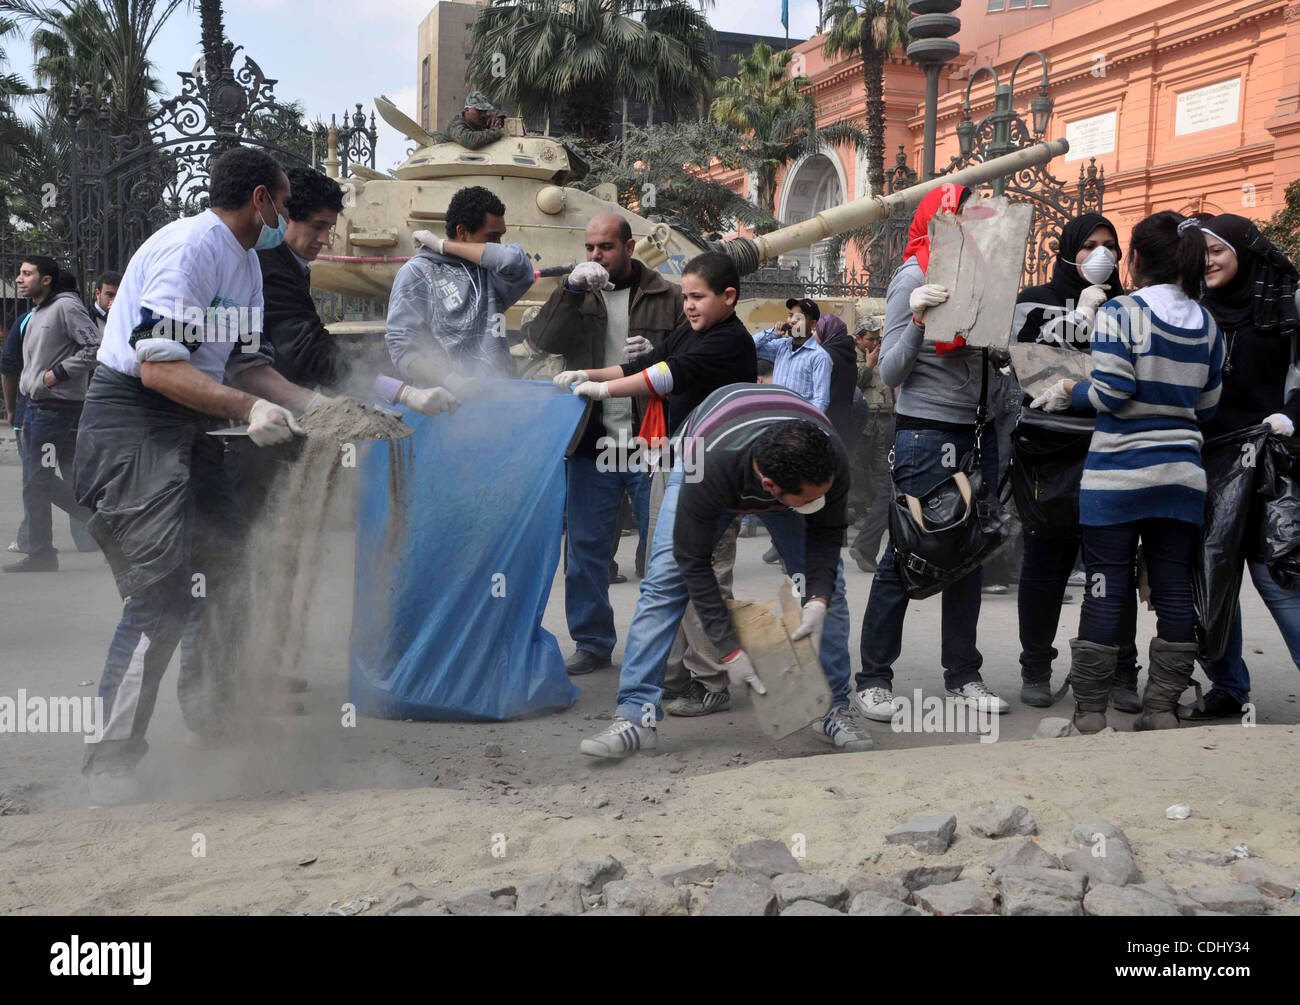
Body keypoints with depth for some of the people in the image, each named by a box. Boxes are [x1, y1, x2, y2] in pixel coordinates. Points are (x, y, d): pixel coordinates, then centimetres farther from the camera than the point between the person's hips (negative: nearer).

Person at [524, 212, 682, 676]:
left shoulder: (665, 297, 3)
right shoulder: (576, 294, 9)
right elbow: (541, 339, -7)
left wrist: (657, 355, -15)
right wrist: (571, 290, -20)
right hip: (592, 444, 3)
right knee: (586, 547, 9)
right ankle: (592, 642, 21)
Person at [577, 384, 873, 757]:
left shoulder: (831, 461, -38)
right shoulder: (709, 469, -46)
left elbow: (826, 535, -18)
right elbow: (693, 562, -33)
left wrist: (818, 602, -34)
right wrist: (730, 649, -33)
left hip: (792, 467, 3)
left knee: (829, 582, -9)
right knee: (664, 581, -16)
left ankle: (834, 709, 3)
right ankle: (636, 716, -13)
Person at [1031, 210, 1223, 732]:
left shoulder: (1120, 312, -8)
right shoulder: (1207, 324, 9)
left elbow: (1110, 393, -15)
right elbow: (1207, 406, 12)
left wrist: (1068, 390, 3)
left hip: (1119, 471, -5)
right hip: (1183, 473, 5)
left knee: (1105, 591, 0)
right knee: (1174, 591, 8)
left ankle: (1090, 715, 5)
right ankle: (1162, 710, 13)